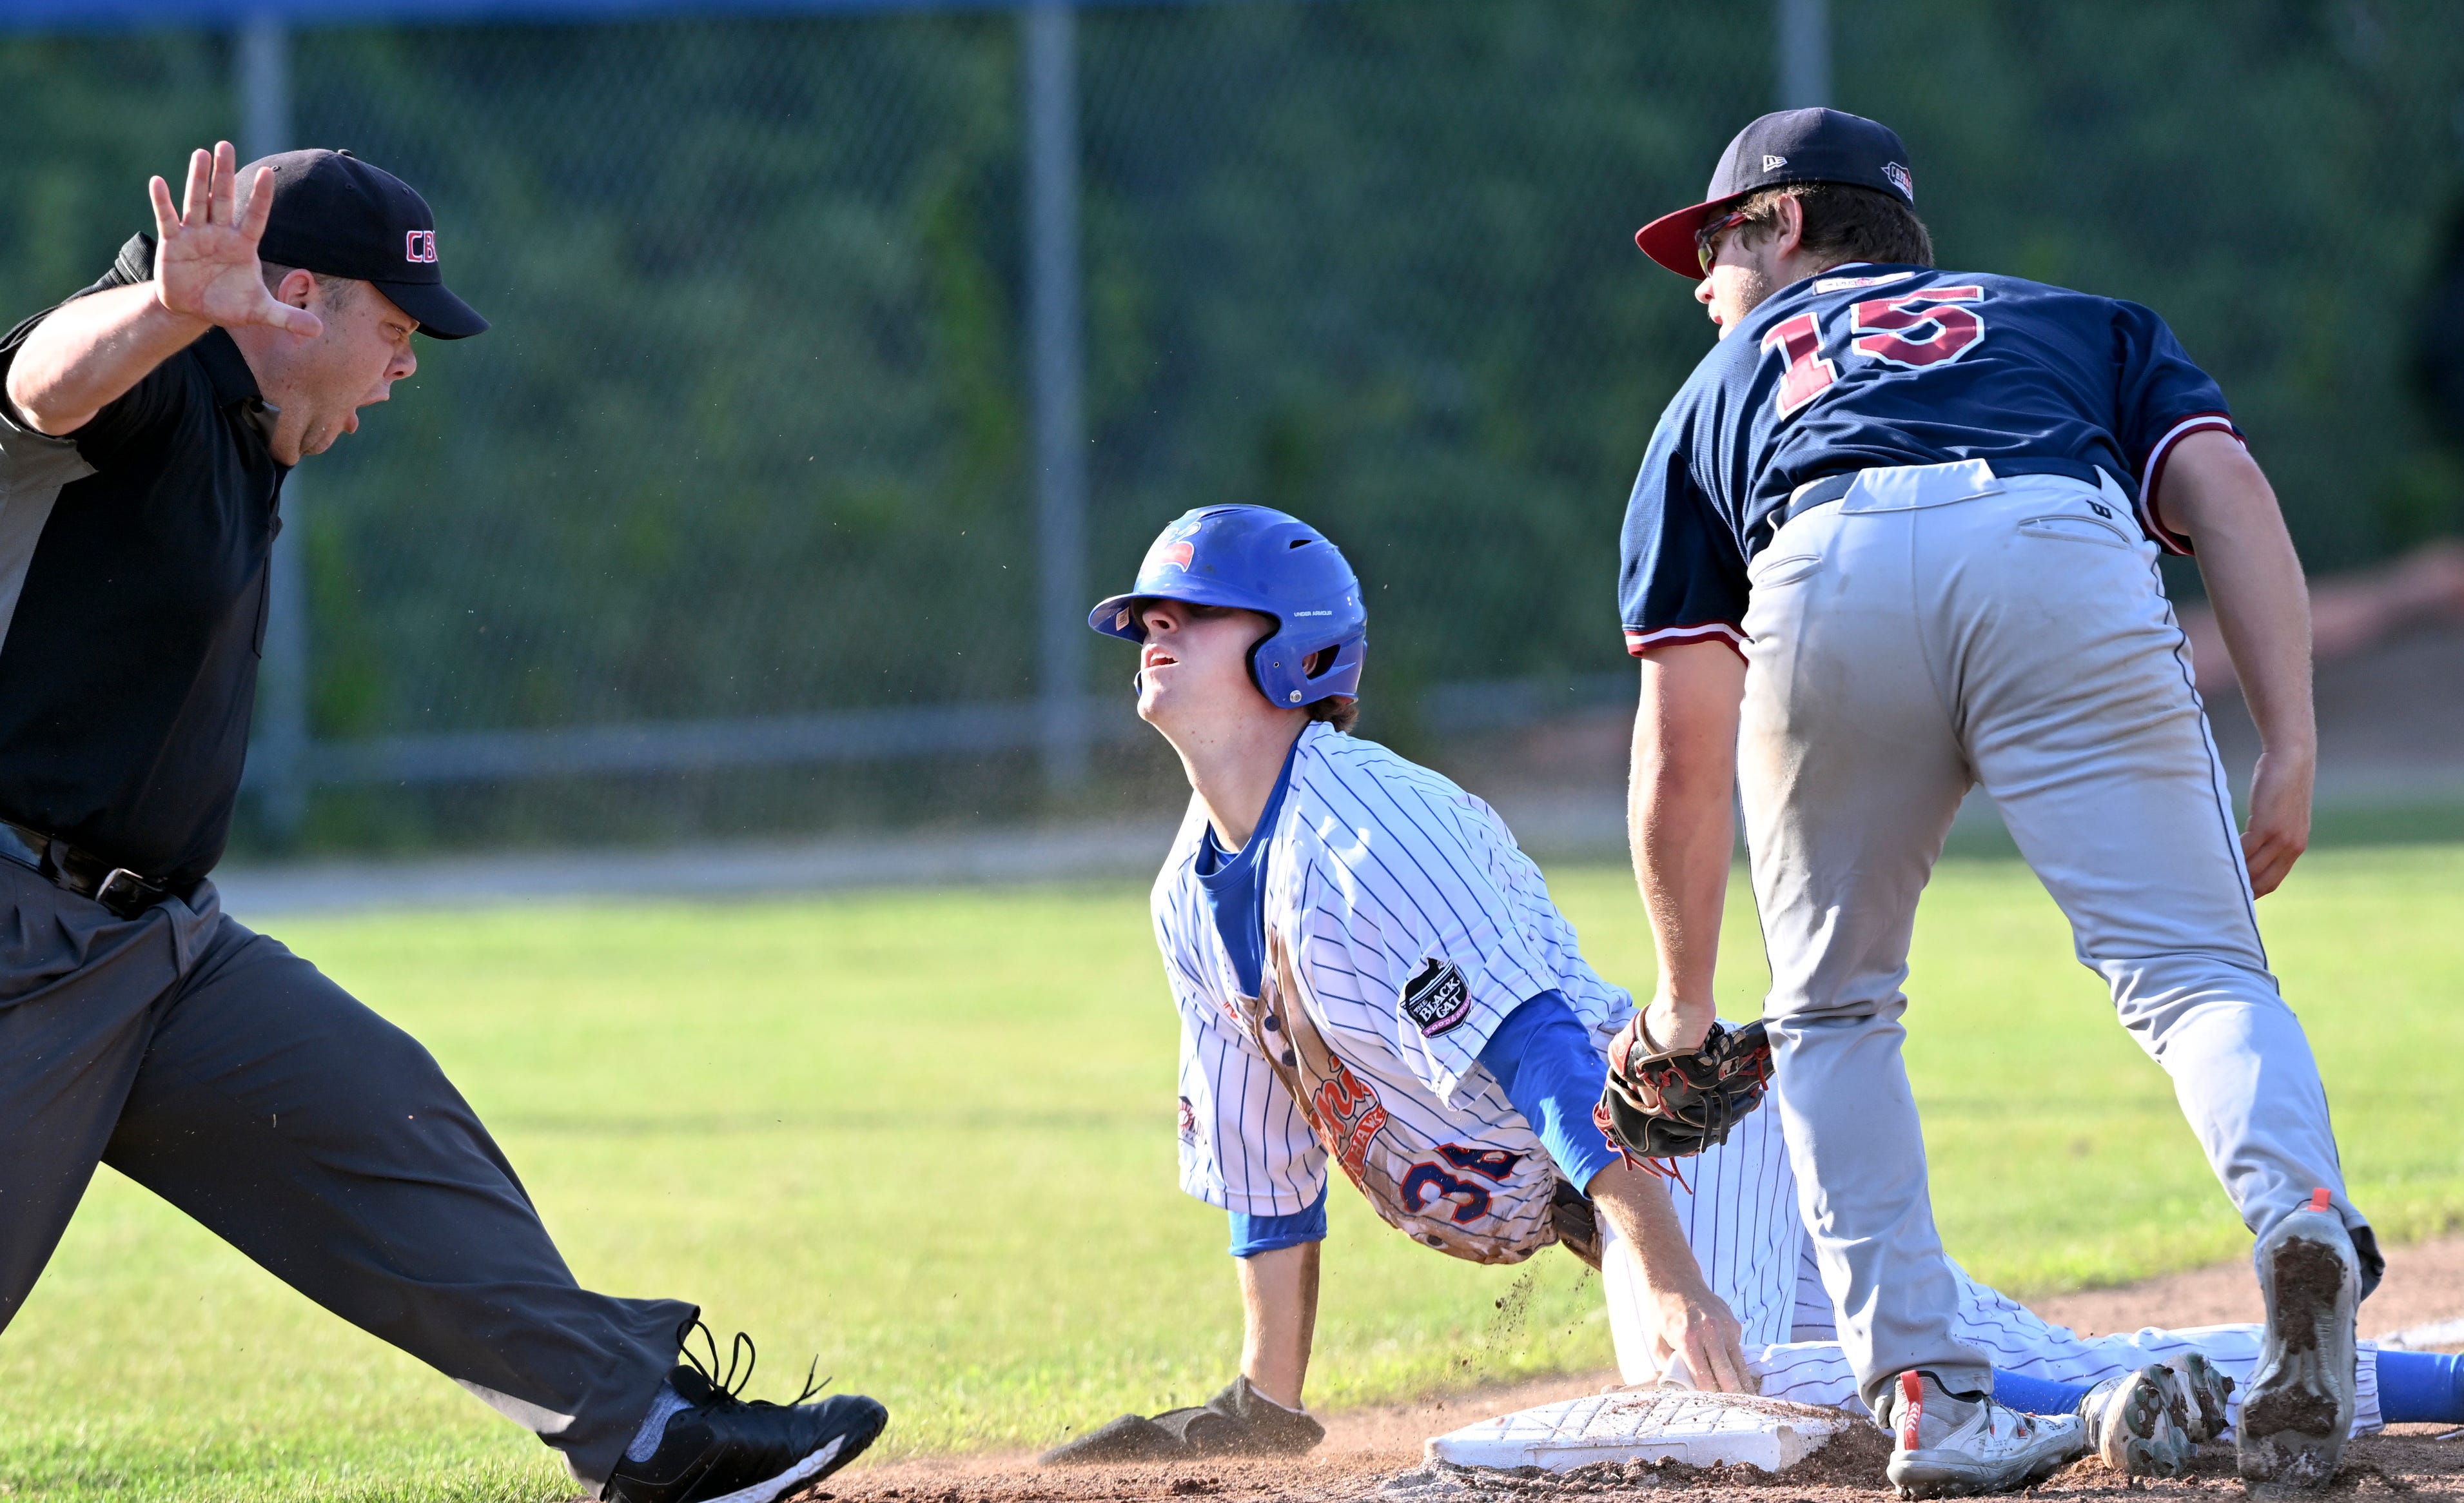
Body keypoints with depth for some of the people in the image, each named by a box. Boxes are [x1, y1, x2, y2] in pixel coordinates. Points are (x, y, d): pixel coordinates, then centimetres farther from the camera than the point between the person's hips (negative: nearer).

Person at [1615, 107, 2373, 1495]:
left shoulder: (1720, 394, 39)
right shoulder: (2078, 323, 39)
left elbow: (1682, 755, 32)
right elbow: (2228, 489, 16)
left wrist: (1685, 1003, 43)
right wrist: (2294, 751, 10)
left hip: (1826, 580, 1)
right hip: (2064, 555, -1)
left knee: (1835, 1010, 20)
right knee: (2192, 968, -1)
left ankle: (1923, 1389, 7)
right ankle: (2304, 1219, -33)